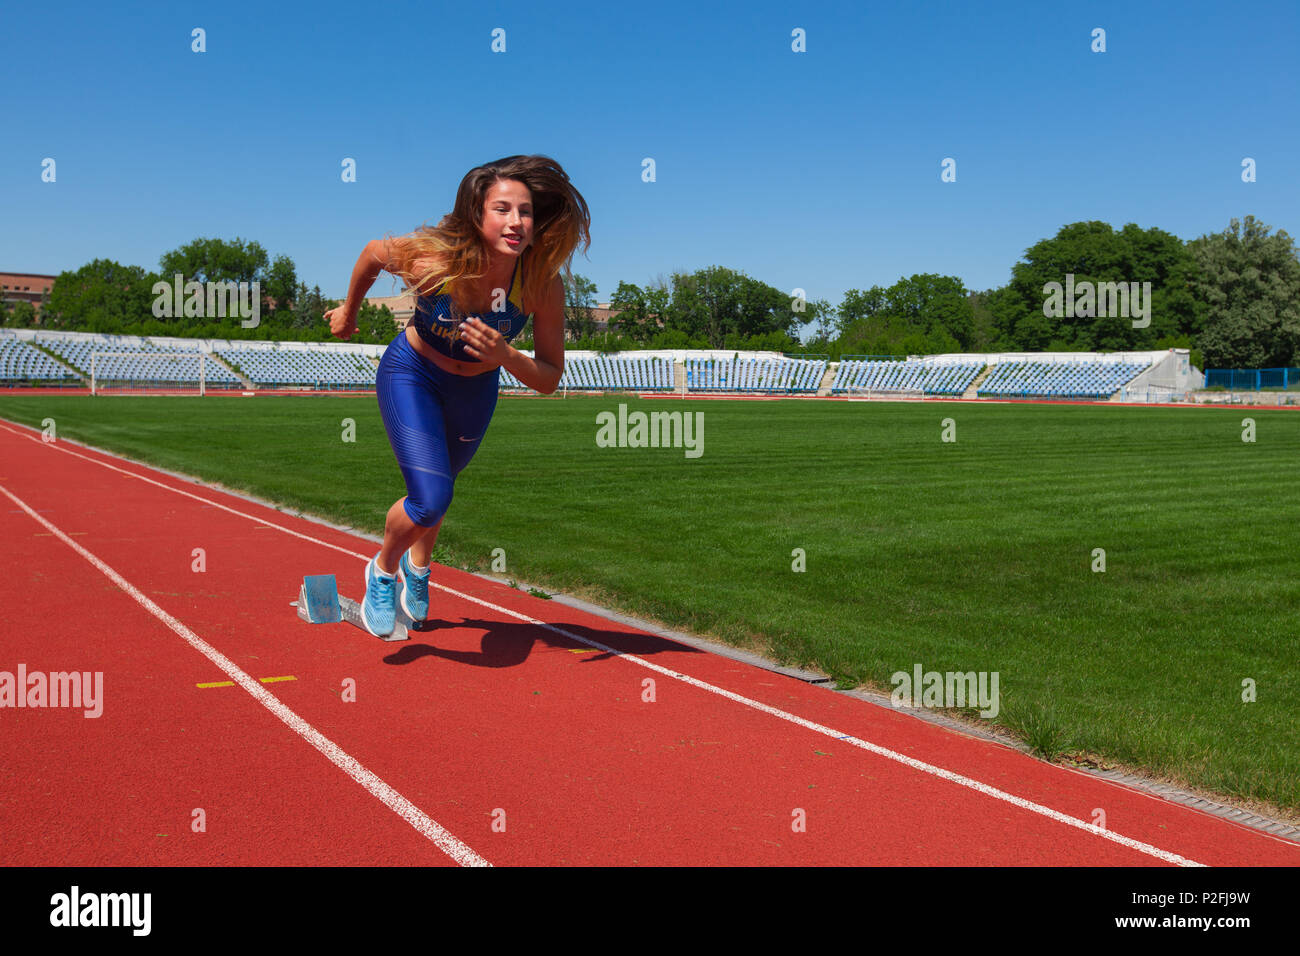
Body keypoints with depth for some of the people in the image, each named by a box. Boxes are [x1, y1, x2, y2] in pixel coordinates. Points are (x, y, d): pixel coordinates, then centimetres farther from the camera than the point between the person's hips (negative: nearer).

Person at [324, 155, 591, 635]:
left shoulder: (543, 285, -29)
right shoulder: (433, 261, -34)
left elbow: (549, 380, -20)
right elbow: (372, 253, -11)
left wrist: (503, 356, -39)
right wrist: (348, 311, 6)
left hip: (475, 386, 3)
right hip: (412, 372, -3)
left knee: (441, 484, 26)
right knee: (430, 501, -18)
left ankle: (417, 567, 57)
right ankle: (383, 570, 16)